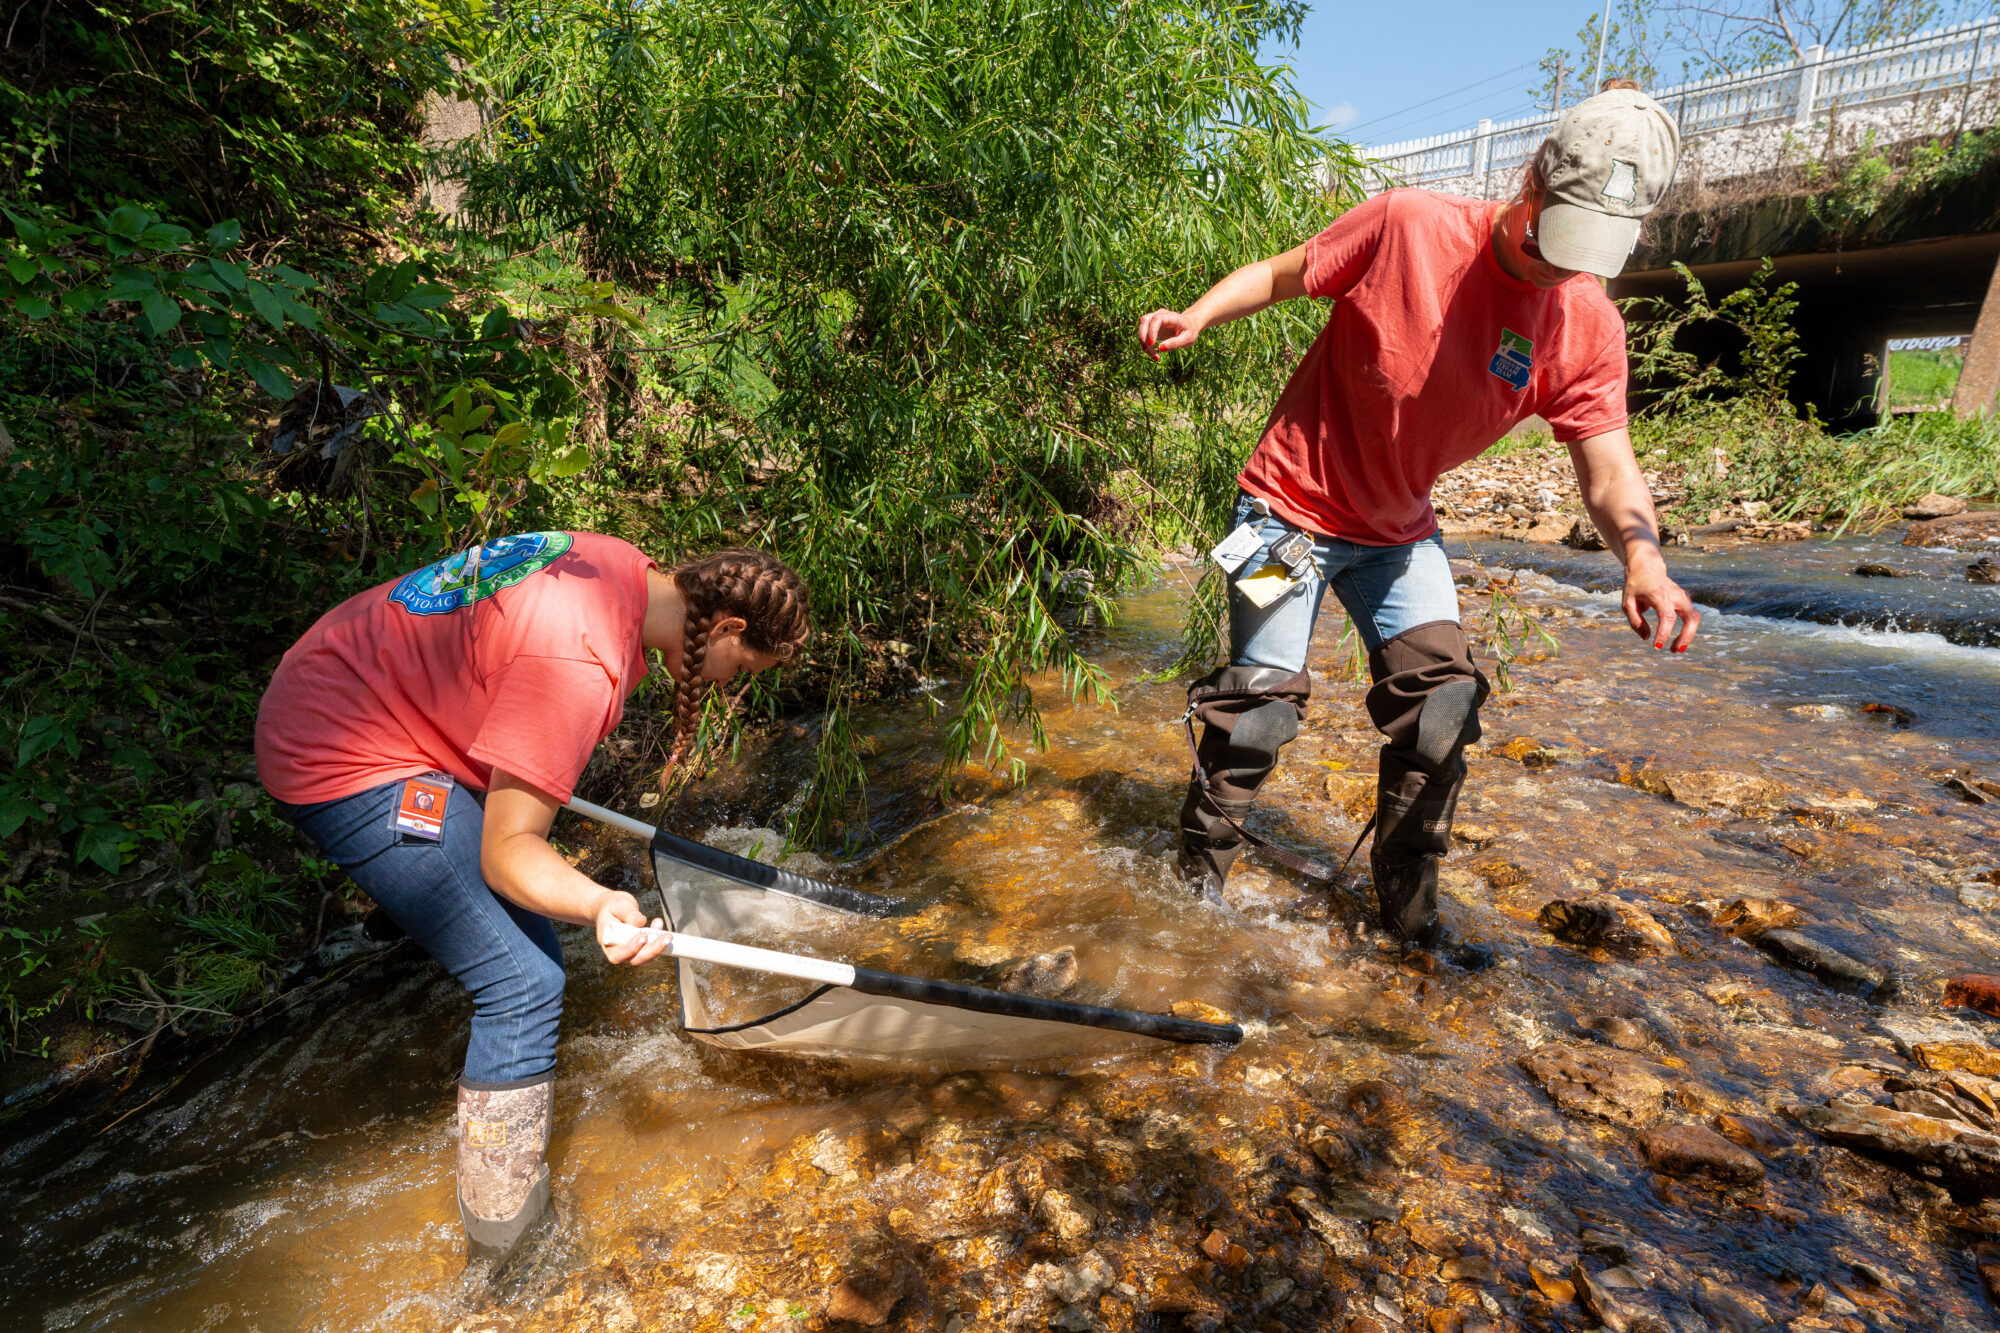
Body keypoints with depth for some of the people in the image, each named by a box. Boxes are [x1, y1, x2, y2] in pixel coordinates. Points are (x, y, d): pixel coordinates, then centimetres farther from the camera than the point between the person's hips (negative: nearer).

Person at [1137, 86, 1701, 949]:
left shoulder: (1587, 327, -5)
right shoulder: (1406, 225, -15)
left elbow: (1607, 464, -7)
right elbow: (1281, 274, -2)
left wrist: (1641, 554, -26)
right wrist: (1197, 315, -20)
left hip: (1400, 532, 5)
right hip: (1293, 506, -4)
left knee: (1442, 700, -3)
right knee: (1262, 701, -6)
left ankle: (1408, 919, 16)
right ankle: (1196, 882, 18)